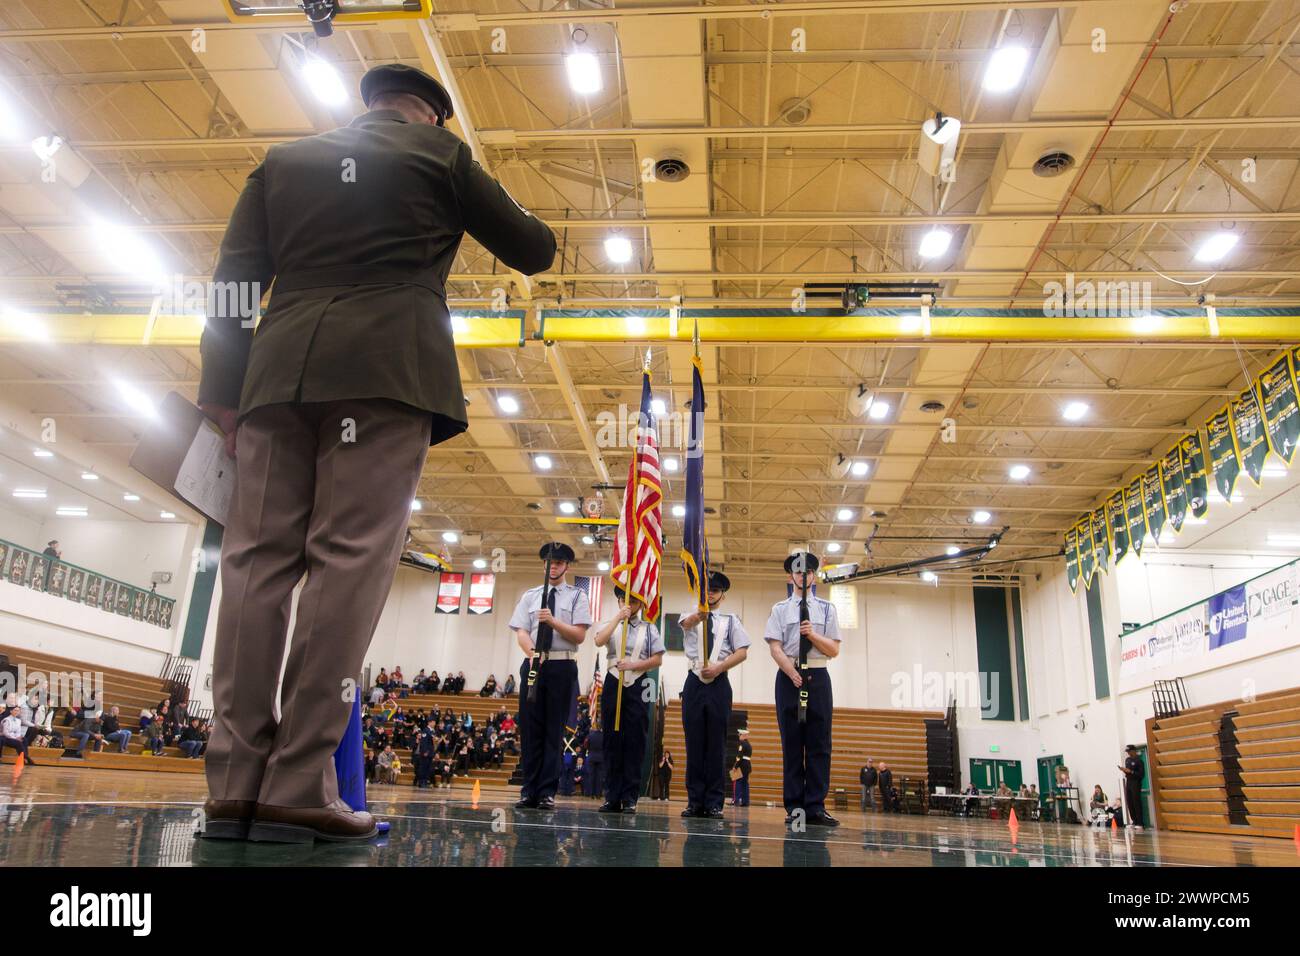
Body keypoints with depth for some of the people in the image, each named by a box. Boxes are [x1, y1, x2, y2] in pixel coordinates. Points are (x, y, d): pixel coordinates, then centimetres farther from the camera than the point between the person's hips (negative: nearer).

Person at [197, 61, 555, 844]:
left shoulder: (286, 158, 24)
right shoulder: (440, 153, 14)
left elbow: (233, 282, 14)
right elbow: (534, 252, 18)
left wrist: (225, 391, 11)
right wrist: (529, 223, 40)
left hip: (282, 370, 4)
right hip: (386, 368, -4)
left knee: (258, 561, 0)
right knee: (350, 564, -9)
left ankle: (236, 785, -4)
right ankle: (297, 788, -12)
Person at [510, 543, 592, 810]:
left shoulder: (577, 596, 8)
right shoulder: (530, 595, 15)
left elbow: (579, 635, -2)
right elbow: (521, 631, 4)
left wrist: (552, 621, -16)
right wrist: (532, 653, -16)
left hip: (562, 667, -2)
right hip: (533, 664, 2)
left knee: (554, 730, -1)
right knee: (530, 728, 1)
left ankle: (547, 793, 3)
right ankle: (529, 791, 5)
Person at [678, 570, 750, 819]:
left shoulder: (730, 620, 10)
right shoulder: (692, 615, 9)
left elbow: (742, 652, 3)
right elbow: (687, 623, -17)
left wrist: (718, 668, -11)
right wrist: (699, 614, -41)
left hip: (719, 684, 0)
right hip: (694, 682, 0)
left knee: (717, 744, -1)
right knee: (694, 743, 1)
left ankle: (714, 803, 4)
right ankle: (695, 801, 6)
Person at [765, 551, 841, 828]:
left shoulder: (826, 608, 14)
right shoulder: (780, 609, 9)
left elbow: (834, 649, 8)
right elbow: (776, 649, 0)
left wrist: (812, 634, -10)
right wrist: (794, 675, -14)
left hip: (818, 677, 1)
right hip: (788, 677, -1)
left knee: (819, 743, -3)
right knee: (792, 743, -1)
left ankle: (816, 807, -1)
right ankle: (794, 807, 2)